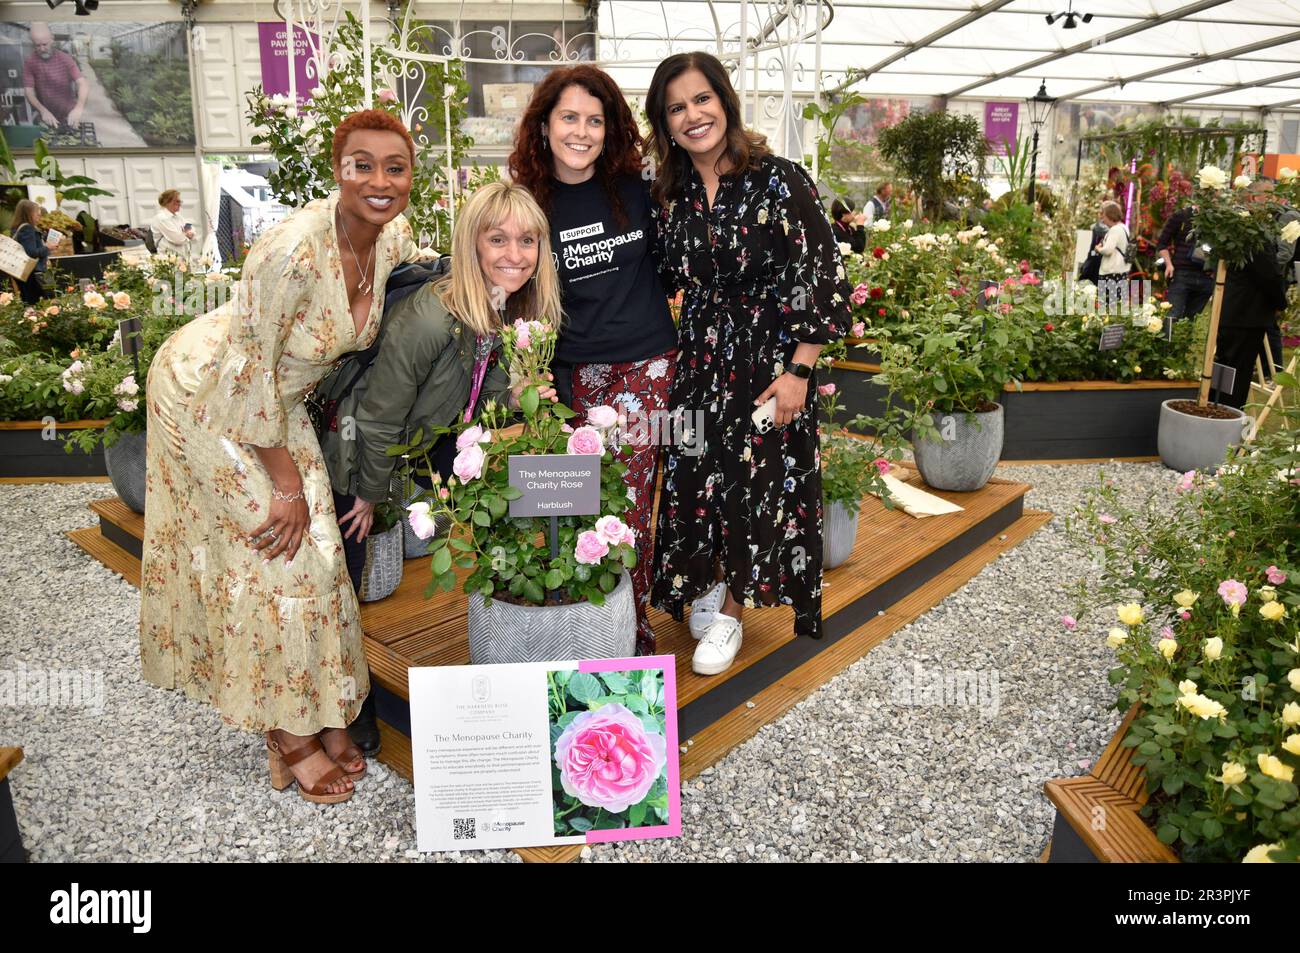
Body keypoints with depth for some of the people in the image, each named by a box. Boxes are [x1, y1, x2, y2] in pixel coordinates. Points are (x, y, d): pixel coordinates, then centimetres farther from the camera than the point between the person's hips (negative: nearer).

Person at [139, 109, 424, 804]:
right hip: (207, 390, -6)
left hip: (279, 397, 7)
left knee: (312, 546, 6)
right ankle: (292, 738, 12)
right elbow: (249, 370, -27)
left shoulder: (395, 237, -12)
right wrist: (288, 482, -19)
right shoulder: (292, 248, -34)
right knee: (269, 551, -5)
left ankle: (319, 714, 22)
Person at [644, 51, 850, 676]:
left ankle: (731, 612, 19)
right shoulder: (670, 196, 6)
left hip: (769, 360, -4)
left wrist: (798, 372, -16)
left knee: (756, 482, 2)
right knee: (694, 479, 7)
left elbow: (823, 279, -12)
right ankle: (708, 583, 32)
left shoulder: (780, 181, -10)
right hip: (698, 360, 5)